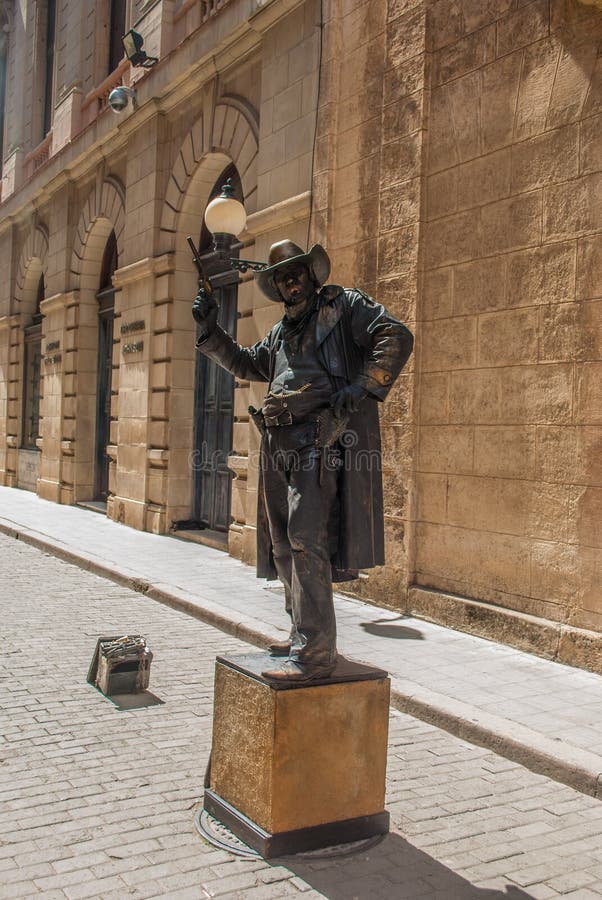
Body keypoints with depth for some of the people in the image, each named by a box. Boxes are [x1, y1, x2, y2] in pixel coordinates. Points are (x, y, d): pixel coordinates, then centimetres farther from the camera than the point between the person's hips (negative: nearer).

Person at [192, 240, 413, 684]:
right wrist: (210, 330, 26)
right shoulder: (281, 332, 26)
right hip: (281, 445, 9)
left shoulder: (344, 304, 5)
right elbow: (245, 364, 38)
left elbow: (396, 337, -7)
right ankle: (303, 634, 24)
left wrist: (363, 388, -17)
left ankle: (315, 653, -17)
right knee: (285, 546, 12)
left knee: (306, 539, -18)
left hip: (322, 438, -9)